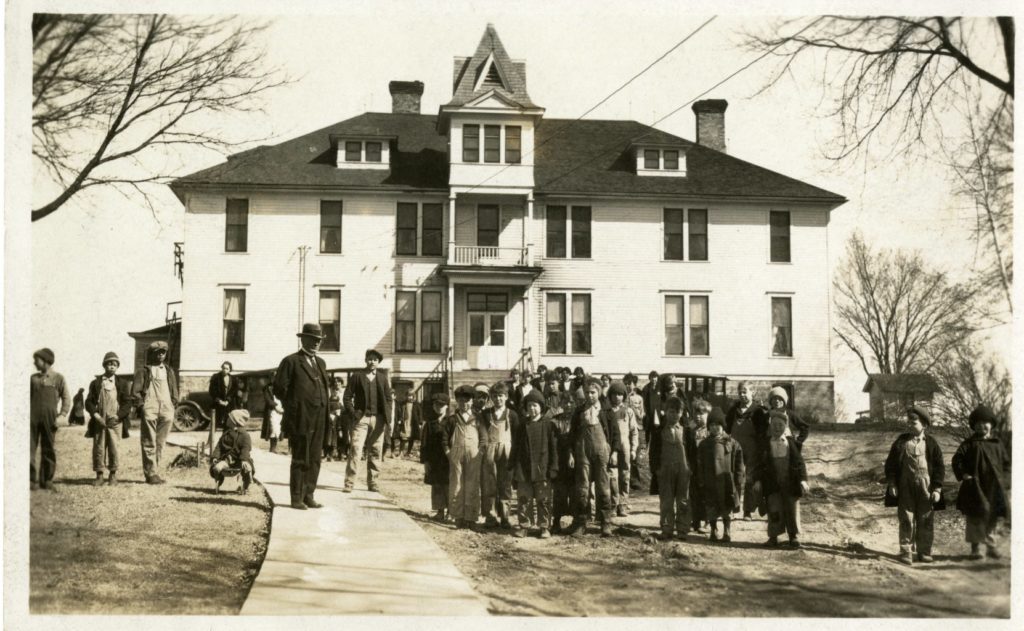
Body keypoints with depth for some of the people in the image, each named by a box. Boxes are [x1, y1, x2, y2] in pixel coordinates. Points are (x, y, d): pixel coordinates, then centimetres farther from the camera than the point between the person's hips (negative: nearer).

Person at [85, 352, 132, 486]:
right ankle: (99, 475, 4)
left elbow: (127, 403, 4)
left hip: (115, 421, -1)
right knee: (98, 448, -1)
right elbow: (89, 401, 6)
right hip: (99, 421, 1)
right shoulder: (96, 383, 10)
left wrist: (117, 416, -8)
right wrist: (96, 415, -9)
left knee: (113, 448, -2)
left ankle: (113, 475, 8)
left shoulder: (122, 384, 9)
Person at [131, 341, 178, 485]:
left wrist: (173, 405, 9)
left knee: (160, 443, 4)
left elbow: (174, 392, 22)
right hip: (150, 409, -4)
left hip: (166, 410, 4)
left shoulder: (169, 371, 20)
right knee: (149, 443, -5)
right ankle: (151, 474, -4)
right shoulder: (143, 371, 6)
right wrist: (142, 404, -7)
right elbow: (135, 391, 1)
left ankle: (154, 472, 10)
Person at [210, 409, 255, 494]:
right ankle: (218, 485, 2)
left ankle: (245, 487, -6)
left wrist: (244, 460, -33)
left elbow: (246, 449, -16)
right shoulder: (225, 434, 13)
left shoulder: (244, 435, -3)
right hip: (227, 459, 3)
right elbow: (219, 446, 8)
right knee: (216, 468, -27)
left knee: (247, 469, -35)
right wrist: (215, 457, -11)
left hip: (239, 460, -3)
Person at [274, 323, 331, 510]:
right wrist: (293, 407, -5)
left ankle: (309, 496, 15)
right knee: (300, 460, -1)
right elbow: (279, 388, -6)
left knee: (315, 460, 8)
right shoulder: (291, 361, -3)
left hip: (319, 420, 6)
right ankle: (297, 498, 6)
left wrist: (325, 402, 13)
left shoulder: (320, 362, 17)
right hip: (300, 420, -6)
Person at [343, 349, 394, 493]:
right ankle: (349, 483, -10)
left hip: (378, 419, 3)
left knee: (375, 452, 4)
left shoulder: (383, 378, 14)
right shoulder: (357, 376, 6)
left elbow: (389, 399, 13)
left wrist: (388, 418, 3)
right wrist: (352, 414, -7)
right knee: (355, 449, -11)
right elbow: (348, 396, 4)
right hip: (361, 418, -3)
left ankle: (372, 483, 11)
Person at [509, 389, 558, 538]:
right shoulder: (520, 426, 9)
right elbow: (515, 448, 12)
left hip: (542, 469, -3)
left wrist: (553, 467, -6)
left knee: (543, 499, 3)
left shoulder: (548, 424, -1)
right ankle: (524, 526, 13)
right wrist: (511, 467, 7)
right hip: (523, 469, 3)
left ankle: (544, 527, 11)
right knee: (524, 499, 5)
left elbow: (554, 447, -2)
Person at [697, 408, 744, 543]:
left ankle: (727, 532, 19)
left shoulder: (731, 443, -1)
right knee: (711, 509, 6)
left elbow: (738, 462, 1)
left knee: (727, 509, 7)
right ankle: (713, 531, 21)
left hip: (727, 482, -1)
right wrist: (701, 481, 0)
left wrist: (738, 480, -3)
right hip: (710, 483, 1)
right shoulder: (704, 444, 4)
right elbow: (699, 464, 6)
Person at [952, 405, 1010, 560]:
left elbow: (1006, 462, 19)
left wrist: (1002, 476, 7)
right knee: (976, 518, -2)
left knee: (992, 518, 7)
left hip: (994, 487, 3)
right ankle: (975, 547, 4)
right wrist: (963, 474, -14)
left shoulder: (998, 443, 12)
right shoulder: (969, 444, 0)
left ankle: (990, 547, 17)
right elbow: (957, 459, -6)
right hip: (975, 487, -3)